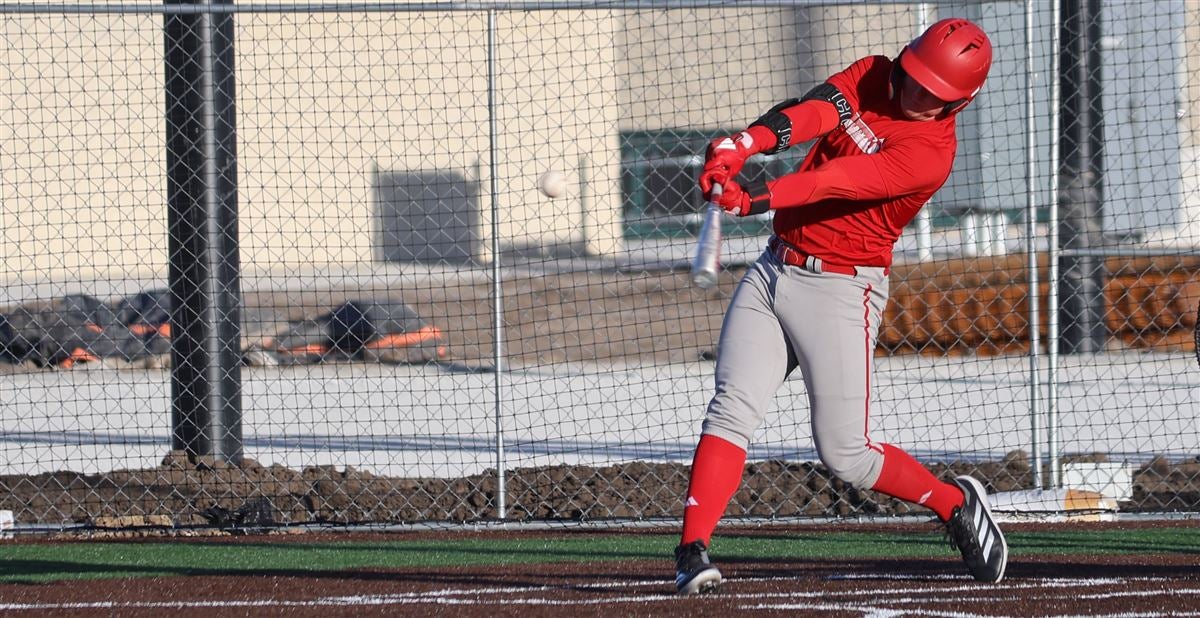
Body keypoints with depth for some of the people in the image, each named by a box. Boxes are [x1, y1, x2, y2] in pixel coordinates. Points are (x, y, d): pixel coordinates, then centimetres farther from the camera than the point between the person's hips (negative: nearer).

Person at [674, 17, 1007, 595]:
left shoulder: (932, 151, -15)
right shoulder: (871, 76, 3)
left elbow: (841, 182, -29)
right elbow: (810, 113, -17)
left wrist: (758, 197, -43)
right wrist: (742, 145, -37)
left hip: (841, 291, -5)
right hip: (773, 269, 5)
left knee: (844, 455, -3)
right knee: (731, 410, -11)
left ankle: (956, 503, 21)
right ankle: (692, 553, -16)